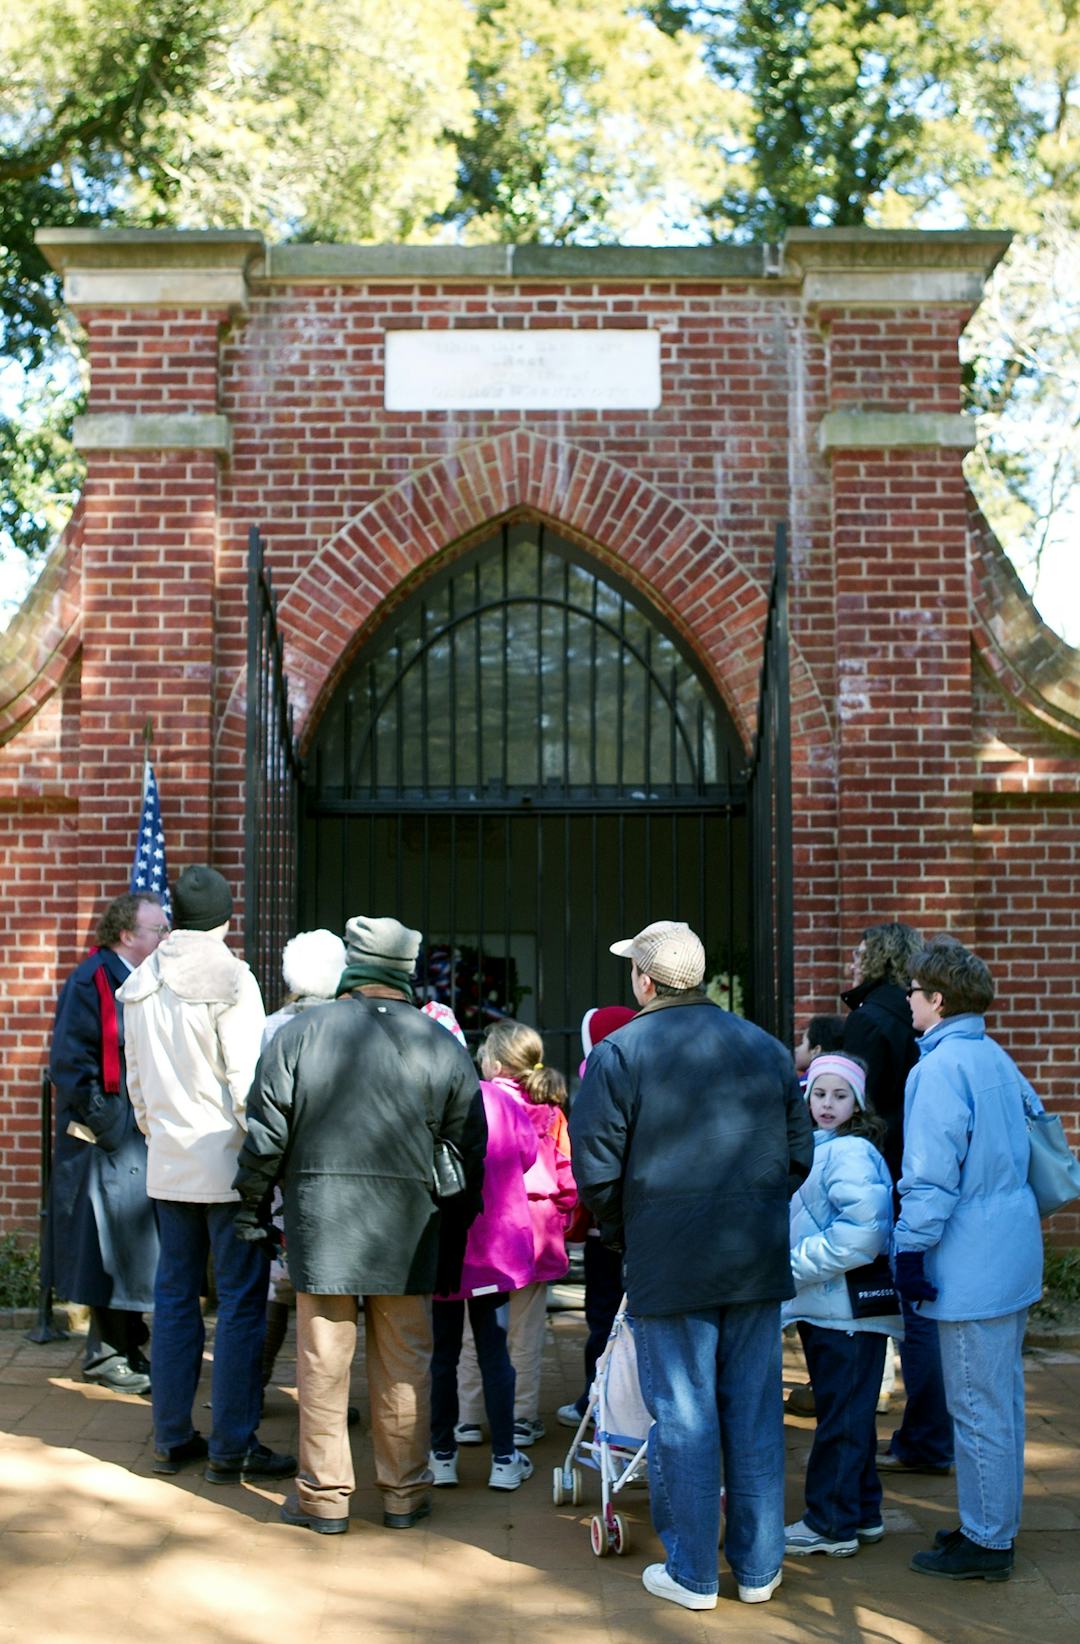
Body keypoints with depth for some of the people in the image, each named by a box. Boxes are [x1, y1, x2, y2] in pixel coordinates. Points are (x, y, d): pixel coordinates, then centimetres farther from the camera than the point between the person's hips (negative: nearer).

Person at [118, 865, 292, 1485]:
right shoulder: (231, 981, -12)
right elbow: (245, 1079, -15)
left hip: (168, 1165, 7)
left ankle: (172, 1437, 21)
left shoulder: (142, 985, 8)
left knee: (175, 1297, 13)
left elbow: (135, 1078, 14)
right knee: (241, 1301, 1)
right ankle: (232, 1447, 4)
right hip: (228, 1164, -6)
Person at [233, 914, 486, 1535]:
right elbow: (471, 1150, 5)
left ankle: (324, 1496, 17)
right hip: (409, 1227, 1)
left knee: (323, 1362, 7)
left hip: (320, 1223, -1)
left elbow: (265, 1136, -1)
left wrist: (253, 1205, 13)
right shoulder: (443, 1046, 1)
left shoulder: (299, 1034, -4)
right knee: (404, 1365, 11)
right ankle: (405, 1493, 21)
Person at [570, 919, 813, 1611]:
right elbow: (799, 1153, 9)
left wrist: (621, 1233, 9)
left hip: (669, 1266, -4)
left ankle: (692, 1574, 16)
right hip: (758, 1263, 4)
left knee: (683, 1418, 6)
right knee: (755, 1412, 12)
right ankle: (759, 1567, 22)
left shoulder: (619, 1054, -8)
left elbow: (596, 1169, -8)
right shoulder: (768, 1048, 6)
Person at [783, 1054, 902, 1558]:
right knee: (850, 1415, 18)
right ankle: (862, 1512, 29)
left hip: (850, 1306, -9)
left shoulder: (851, 1152, -15)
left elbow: (862, 1227, -26)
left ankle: (831, 1524, 9)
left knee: (841, 1417, 0)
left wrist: (801, 1265, -21)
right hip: (823, 1307, 9)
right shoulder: (814, 1149, 14)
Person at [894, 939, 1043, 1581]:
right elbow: (1033, 1118, 22)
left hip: (973, 1264, -10)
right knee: (1002, 1396, 18)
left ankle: (985, 1543, 11)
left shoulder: (940, 1069, -18)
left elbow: (931, 1174, -20)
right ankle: (996, 1524, 30)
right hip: (1015, 1252, 10)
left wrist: (912, 1250, -14)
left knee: (978, 1407, 1)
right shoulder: (996, 1057, 10)